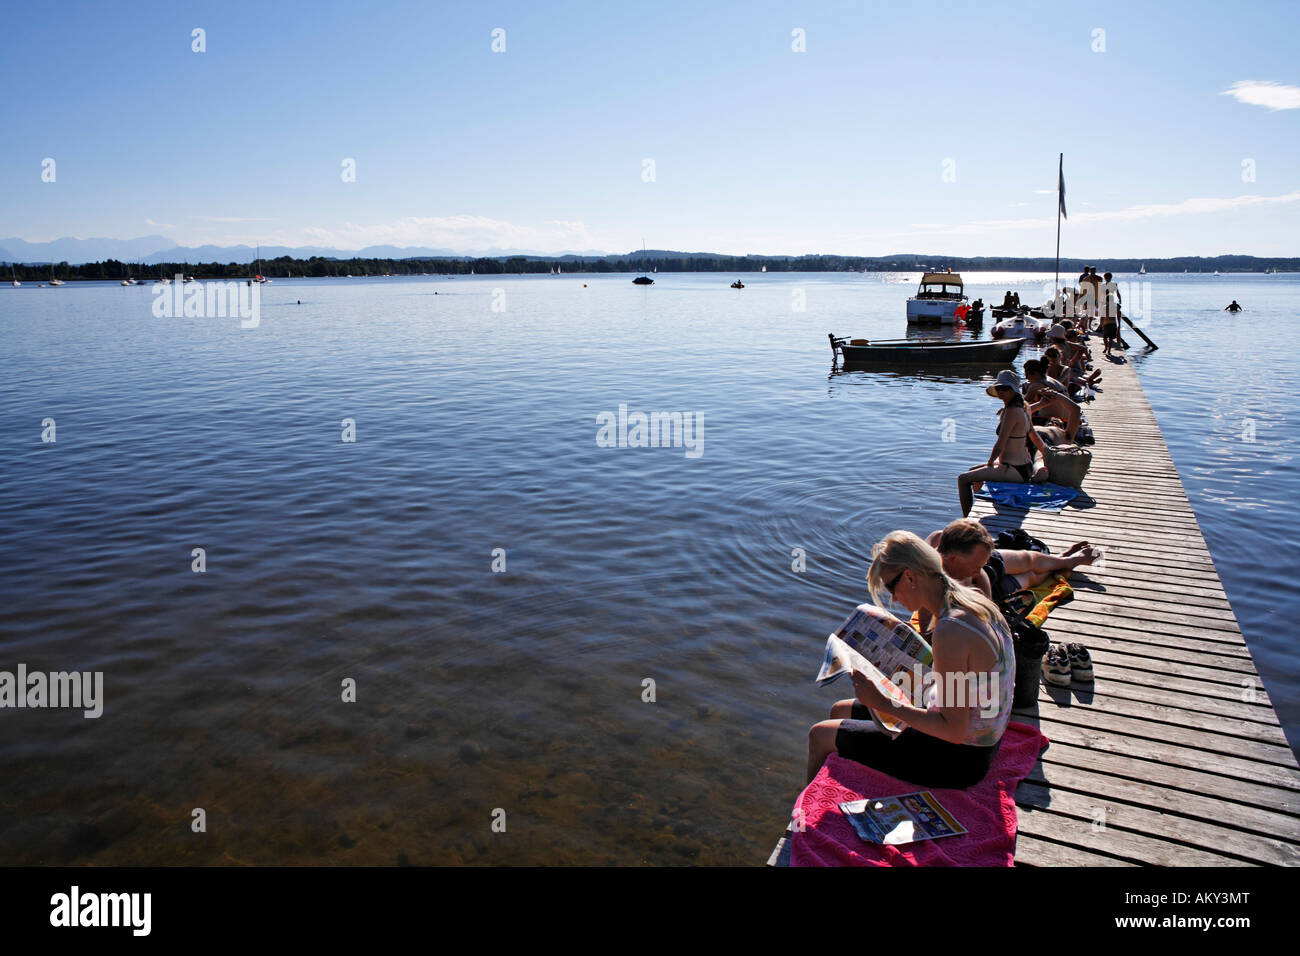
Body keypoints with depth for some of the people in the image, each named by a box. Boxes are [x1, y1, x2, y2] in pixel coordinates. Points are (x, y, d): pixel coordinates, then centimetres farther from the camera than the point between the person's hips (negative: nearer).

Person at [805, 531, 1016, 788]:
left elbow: (954, 731, -27)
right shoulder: (976, 602, -1)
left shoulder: (950, 631, -30)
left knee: (821, 735, 3)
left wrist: (884, 703, -23)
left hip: (956, 758, -9)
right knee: (840, 710, 22)